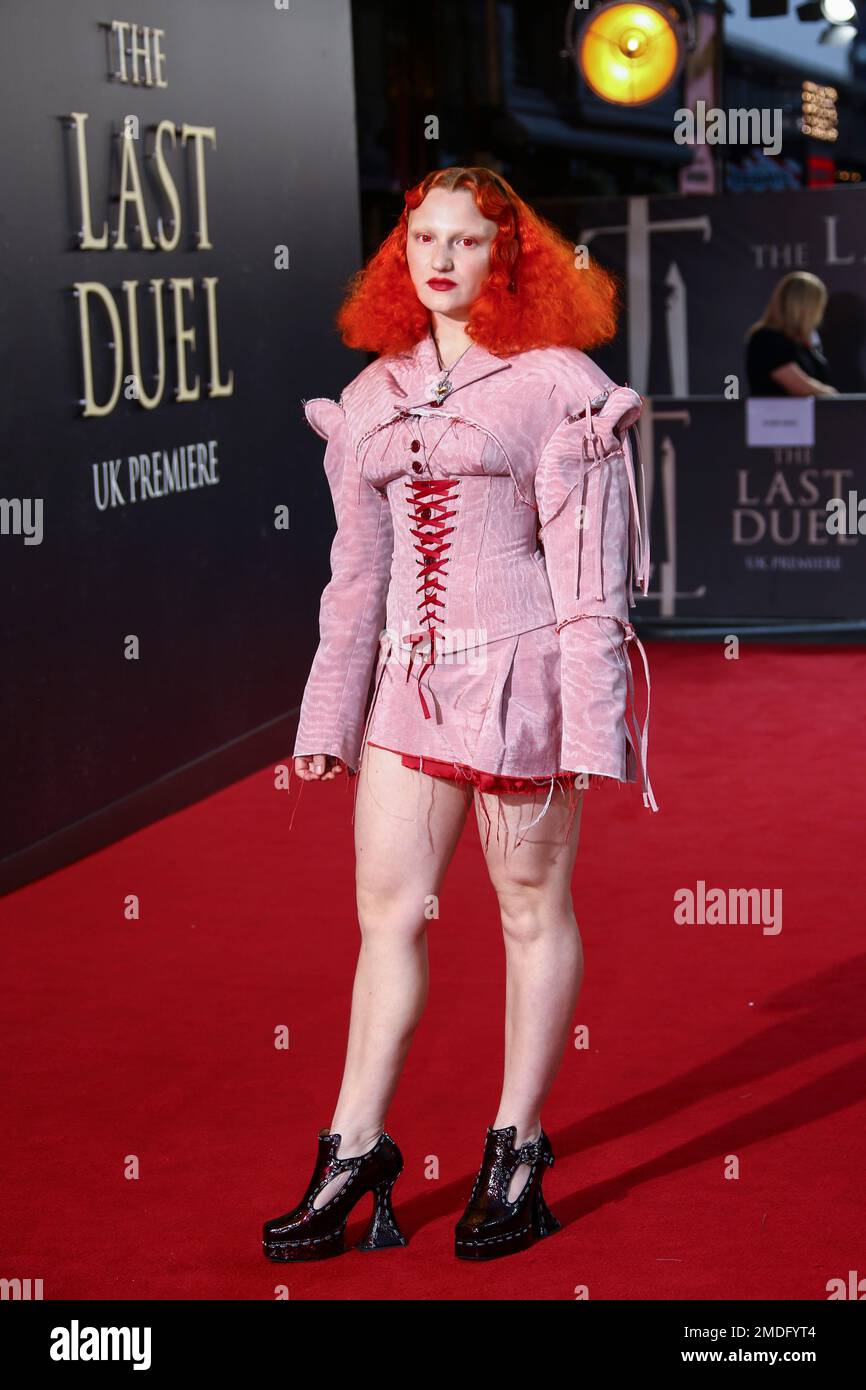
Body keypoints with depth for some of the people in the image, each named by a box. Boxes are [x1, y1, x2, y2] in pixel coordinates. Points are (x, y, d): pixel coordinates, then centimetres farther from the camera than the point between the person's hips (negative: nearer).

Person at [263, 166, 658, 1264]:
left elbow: (587, 572, -6)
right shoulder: (373, 396, 12)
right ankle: (354, 1153, 13)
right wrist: (328, 717, 13)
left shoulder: (556, 384, -3)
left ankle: (518, 1151, 16)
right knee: (385, 911, 5)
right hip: (410, 679, 5)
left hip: (518, 676, -5)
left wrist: (591, 721, -11)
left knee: (532, 911, 5)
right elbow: (357, 573, 15)